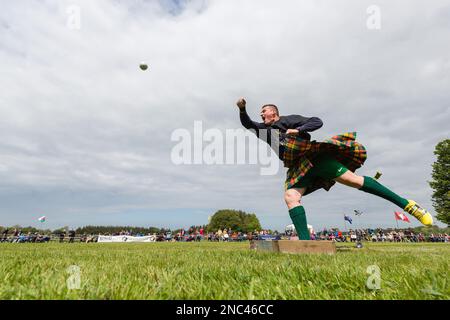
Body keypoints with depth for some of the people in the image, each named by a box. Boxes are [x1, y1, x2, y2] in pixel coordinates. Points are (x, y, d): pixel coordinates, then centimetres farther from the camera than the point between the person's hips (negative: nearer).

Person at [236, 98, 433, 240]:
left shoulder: (288, 120, 8)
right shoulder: (264, 129, 24)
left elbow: (317, 122, 0)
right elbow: (247, 124, 27)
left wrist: (298, 130, -14)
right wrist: (242, 109, 9)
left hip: (312, 155, -5)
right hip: (296, 167, 5)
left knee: (351, 179, -13)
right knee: (290, 196, -21)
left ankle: (407, 205, -4)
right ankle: (306, 241, -27)